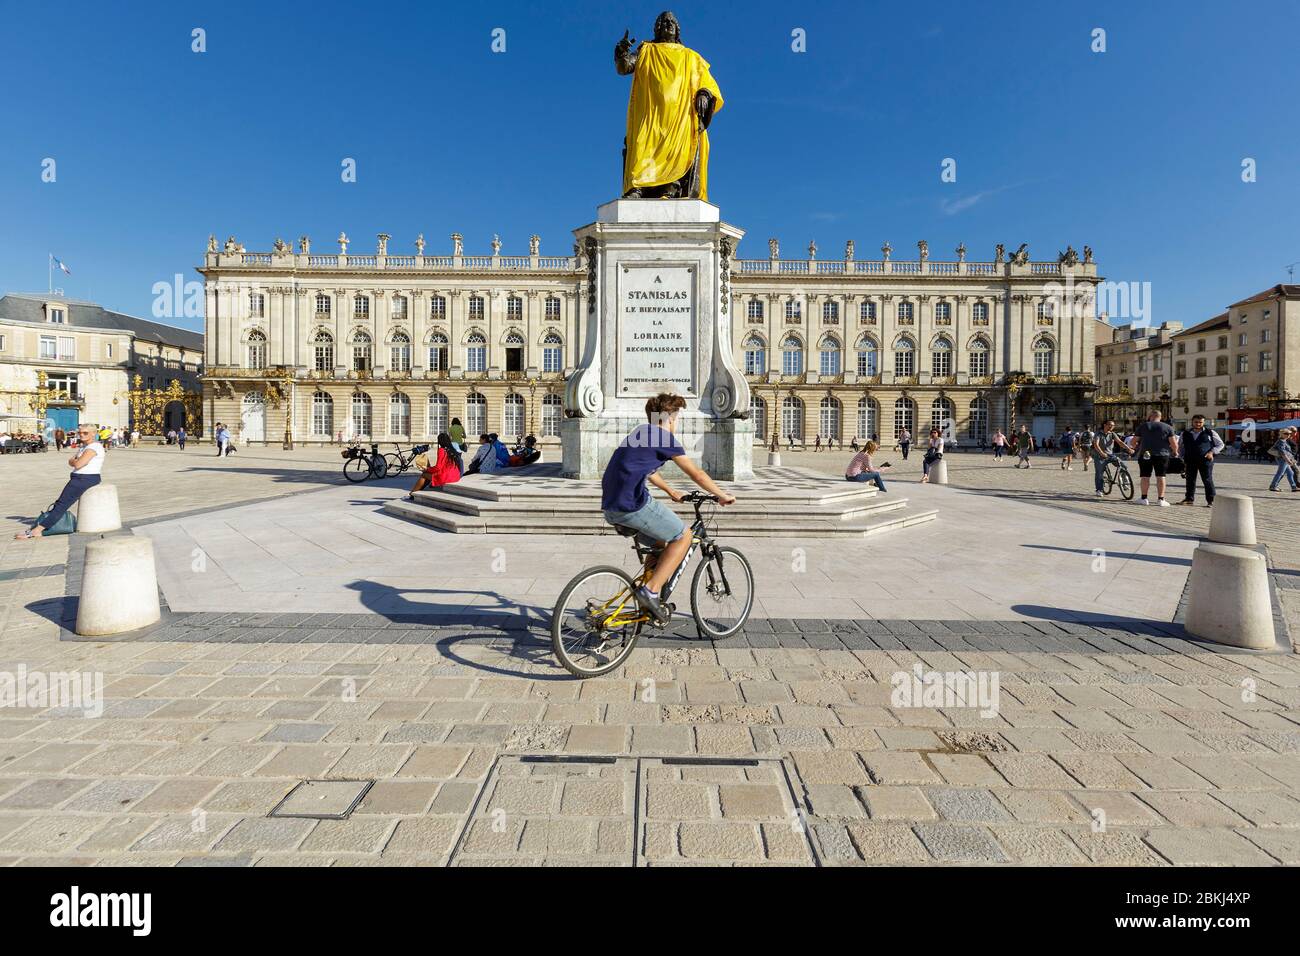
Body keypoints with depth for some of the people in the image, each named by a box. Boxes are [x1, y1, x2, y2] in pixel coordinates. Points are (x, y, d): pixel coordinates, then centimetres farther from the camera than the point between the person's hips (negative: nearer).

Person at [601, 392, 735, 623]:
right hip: (633, 505, -9)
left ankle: (650, 595, 25)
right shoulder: (663, 436, -4)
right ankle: (650, 591, -3)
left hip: (611, 507, 9)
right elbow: (697, 474, -4)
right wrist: (723, 496, 9)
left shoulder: (640, 432, 22)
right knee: (682, 537, 4)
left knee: (659, 543, 24)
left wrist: (671, 492, 45)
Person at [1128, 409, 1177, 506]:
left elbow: (1134, 441, 3)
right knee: (1160, 477, 4)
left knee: (1145, 476, 6)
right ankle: (1161, 499, 3)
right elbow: (1174, 443, -3)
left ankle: (1144, 498, 9)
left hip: (1145, 455, 0)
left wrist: (1134, 447, 23)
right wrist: (1175, 452, 14)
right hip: (1162, 455, 0)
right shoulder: (1167, 427, 3)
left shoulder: (1143, 426, 2)